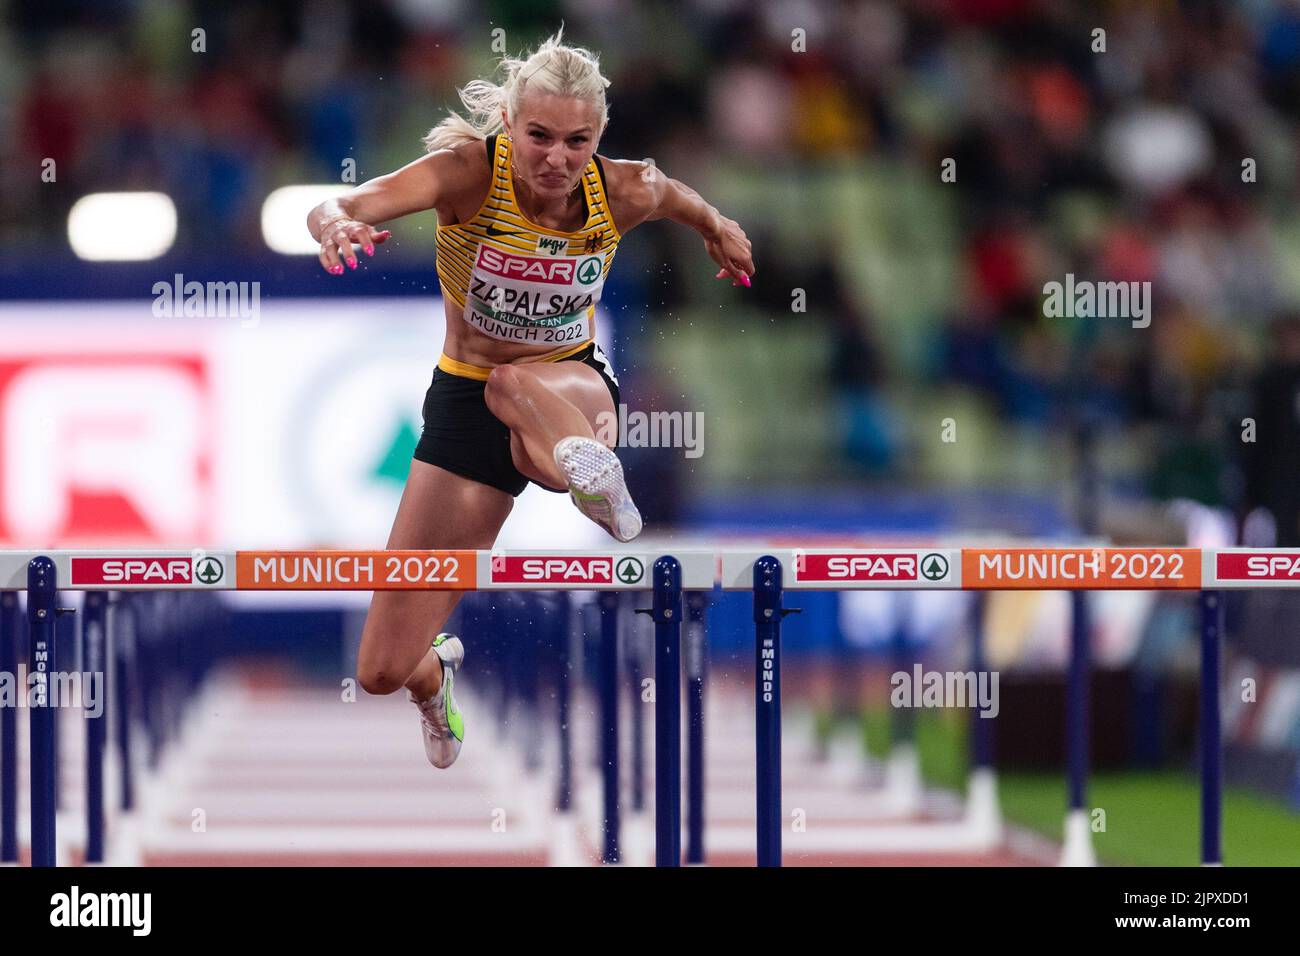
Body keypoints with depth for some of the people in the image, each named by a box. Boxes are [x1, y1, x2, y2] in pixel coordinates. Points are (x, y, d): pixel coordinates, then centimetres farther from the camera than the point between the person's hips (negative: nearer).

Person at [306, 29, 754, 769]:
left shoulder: (625, 193, -15)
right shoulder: (470, 172, -22)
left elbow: (689, 205, 11)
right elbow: (340, 207, -40)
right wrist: (337, 221, -62)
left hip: (575, 392, 0)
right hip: (465, 400, 1)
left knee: (517, 385, -41)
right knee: (384, 670, 5)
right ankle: (437, 672, 38)